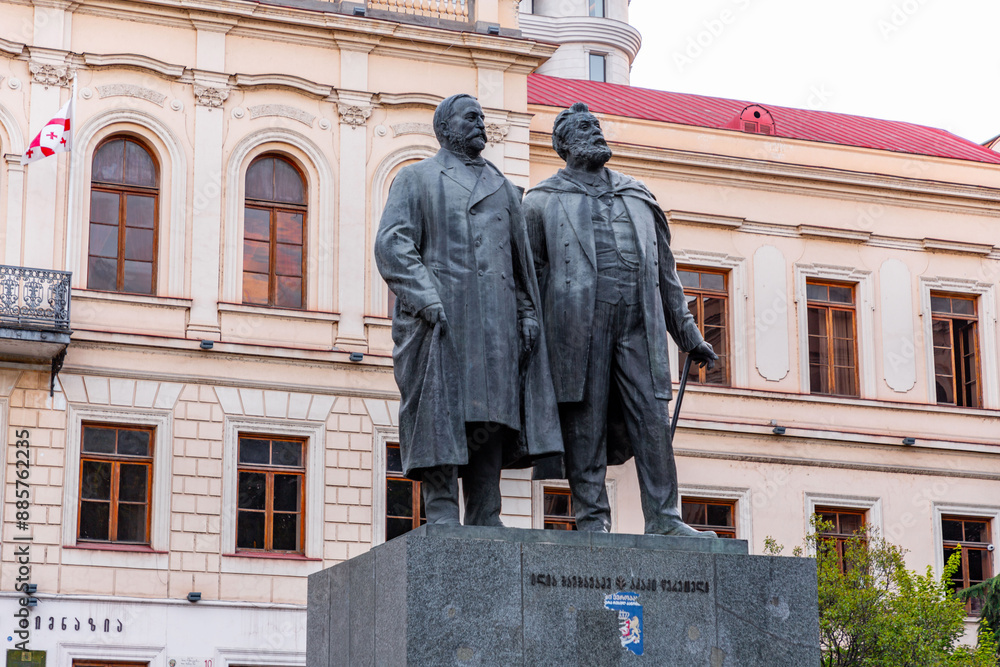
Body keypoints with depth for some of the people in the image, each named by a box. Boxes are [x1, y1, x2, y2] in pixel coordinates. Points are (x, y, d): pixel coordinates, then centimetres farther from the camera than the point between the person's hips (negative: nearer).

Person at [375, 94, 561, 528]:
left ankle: (485, 520, 0)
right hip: (439, 320, -4)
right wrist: (428, 298, -16)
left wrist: (528, 315, 10)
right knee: (441, 416, -9)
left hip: (496, 323, 4)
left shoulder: (503, 189, 25)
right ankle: (442, 516, -8)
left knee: (491, 418, -1)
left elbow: (522, 260, 24)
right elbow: (391, 245, -2)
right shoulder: (416, 179, 10)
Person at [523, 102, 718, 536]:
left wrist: (688, 335, 18)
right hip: (579, 319, -3)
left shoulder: (638, 196, 24)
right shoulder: (544, 200, 13)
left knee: (653, 419, -3)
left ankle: (663, 518, 0)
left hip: (640, 323, 3)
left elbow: (666, 272, 23)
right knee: (585, 423, -4)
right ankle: (592, 520, 0)